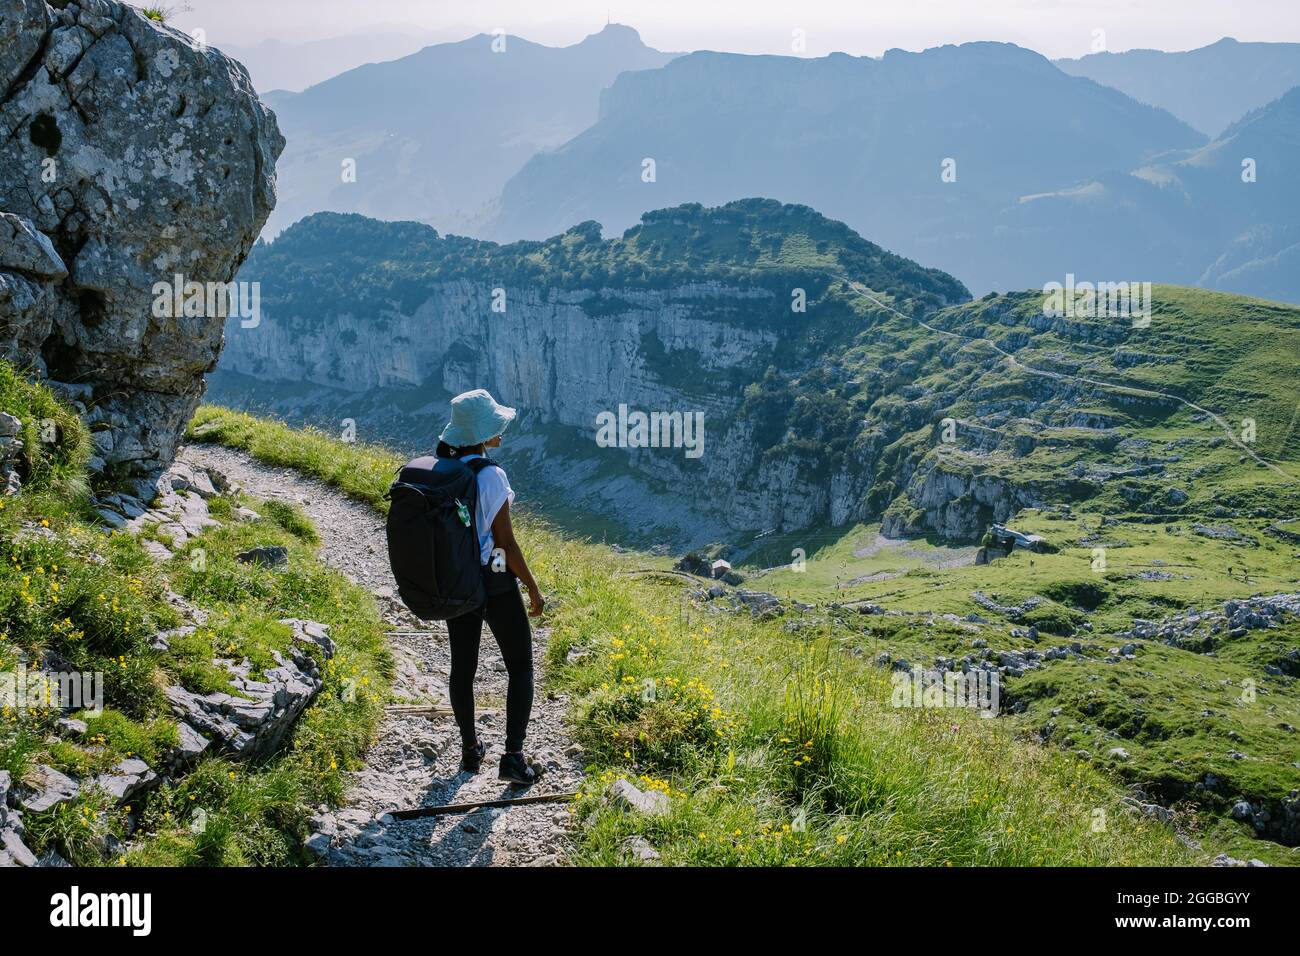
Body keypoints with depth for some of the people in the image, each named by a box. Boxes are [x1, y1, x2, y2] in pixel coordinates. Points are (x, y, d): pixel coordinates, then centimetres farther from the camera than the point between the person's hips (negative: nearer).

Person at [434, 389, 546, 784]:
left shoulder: (437, 470, -4)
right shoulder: (490, 476, -21)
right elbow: (506, 543, -17)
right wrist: (534, 588, -7)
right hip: (495, 582, -6)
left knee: (462, 665, 18)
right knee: (520, 668, 9)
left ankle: (470, 749, 31)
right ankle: (513, 756, 5)